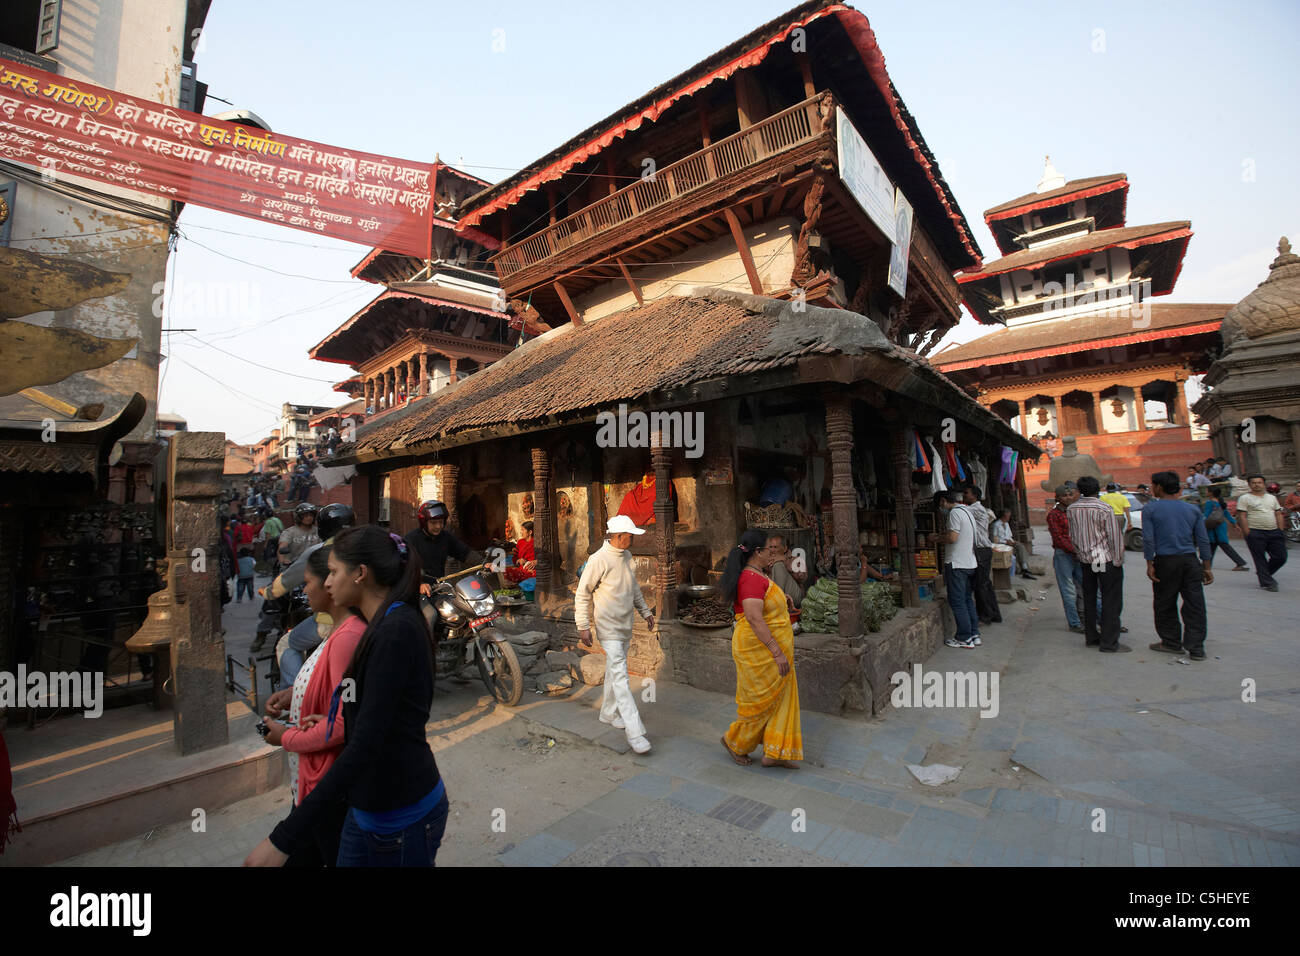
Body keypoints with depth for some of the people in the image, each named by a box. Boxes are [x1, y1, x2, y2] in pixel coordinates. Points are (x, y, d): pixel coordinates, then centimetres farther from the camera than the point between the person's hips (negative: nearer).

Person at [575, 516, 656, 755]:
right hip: (608, 627, -8)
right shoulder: (598, 560, -18)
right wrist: (583, 626, -14)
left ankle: (608, 712, 36)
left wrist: (645, 611, 20)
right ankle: (635, 732, -9)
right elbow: (583, 593, -13)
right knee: (620, 676, -10)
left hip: (625, 625, 8)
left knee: (615, 670, 19)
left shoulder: (627, 556, 6)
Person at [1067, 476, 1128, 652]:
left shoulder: (1071, 509, 1)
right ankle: (1109, 643, 4)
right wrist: (1118, 561, -4)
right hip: (1107, 560, -5)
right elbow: (1115, 537, -12)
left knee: (1089, 598, 14)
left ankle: (1091, 637, 23)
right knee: (1111, 601, 1)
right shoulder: (1105, 509, -14)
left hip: (1086, 560, 5)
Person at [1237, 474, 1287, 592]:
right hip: (1255, 533, -5)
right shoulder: (1244, 498, -2)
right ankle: (1267, 582, 8)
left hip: (1274, 532, 5)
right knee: (1260, 559, -1)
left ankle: (1264, 573, 28)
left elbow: (1278, 514, 16)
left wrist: (1280, 531, 6)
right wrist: (1248, 534, -14)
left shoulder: (1271, 497, 16)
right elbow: (1242, 517, -8)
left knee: (1281, 557, 4)